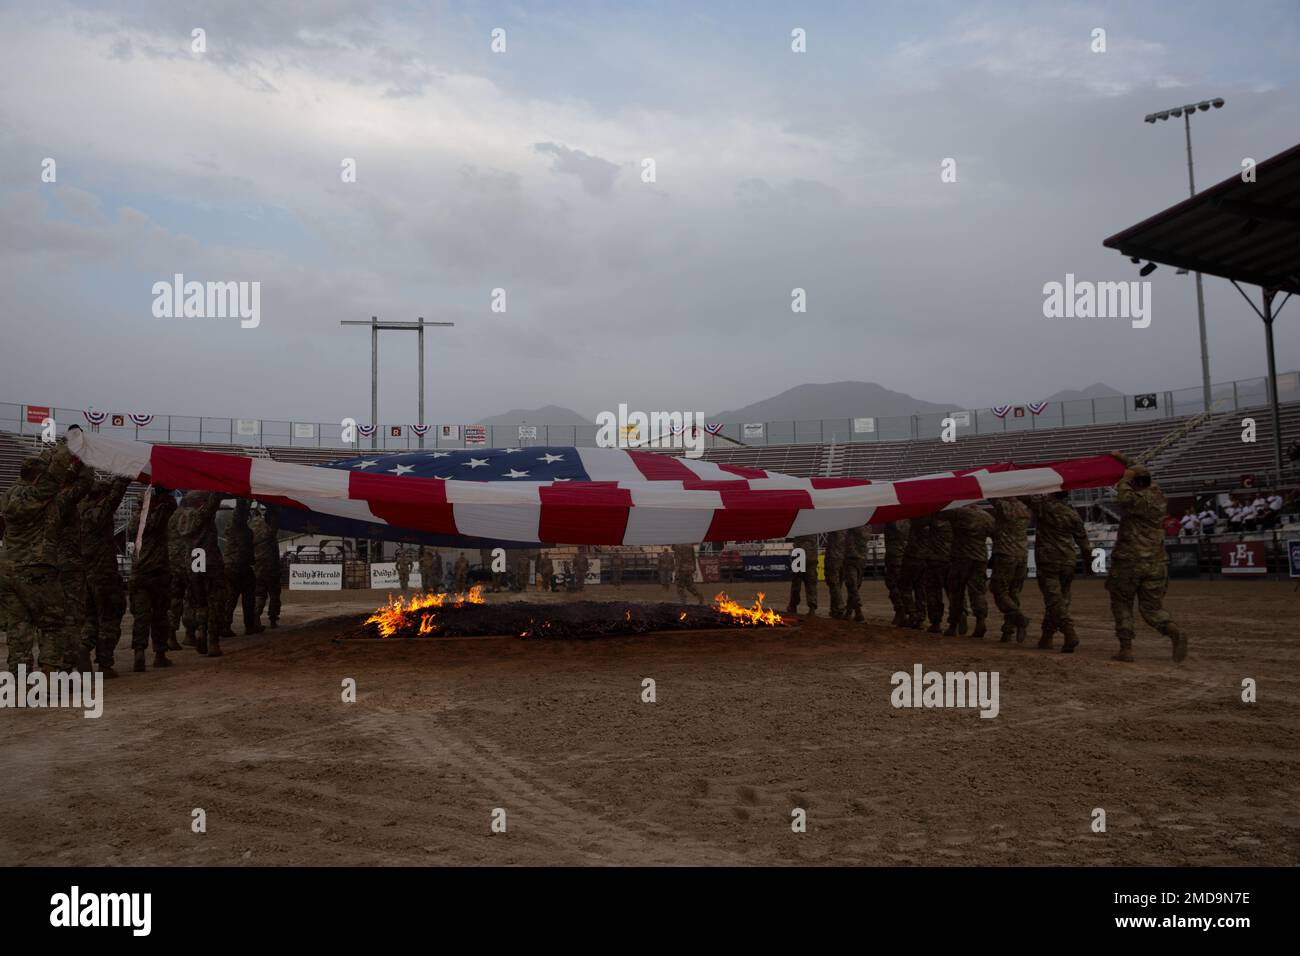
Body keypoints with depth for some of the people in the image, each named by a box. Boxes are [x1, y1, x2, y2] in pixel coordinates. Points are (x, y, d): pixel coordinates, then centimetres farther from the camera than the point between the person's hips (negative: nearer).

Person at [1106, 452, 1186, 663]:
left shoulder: (1138, 500, -13)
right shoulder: (1157, 494, 10)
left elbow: (1124, 497, -35)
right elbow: (1142, 477, 28)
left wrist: (1124, 479, -17)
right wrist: (1123, 460, 32)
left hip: (1129, 561, -6)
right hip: (1155, 562, 6)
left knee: (1121, 604, 9)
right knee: (1153, 607, 11)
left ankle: (1126, 648, 5)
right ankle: (1175, 633, -16)